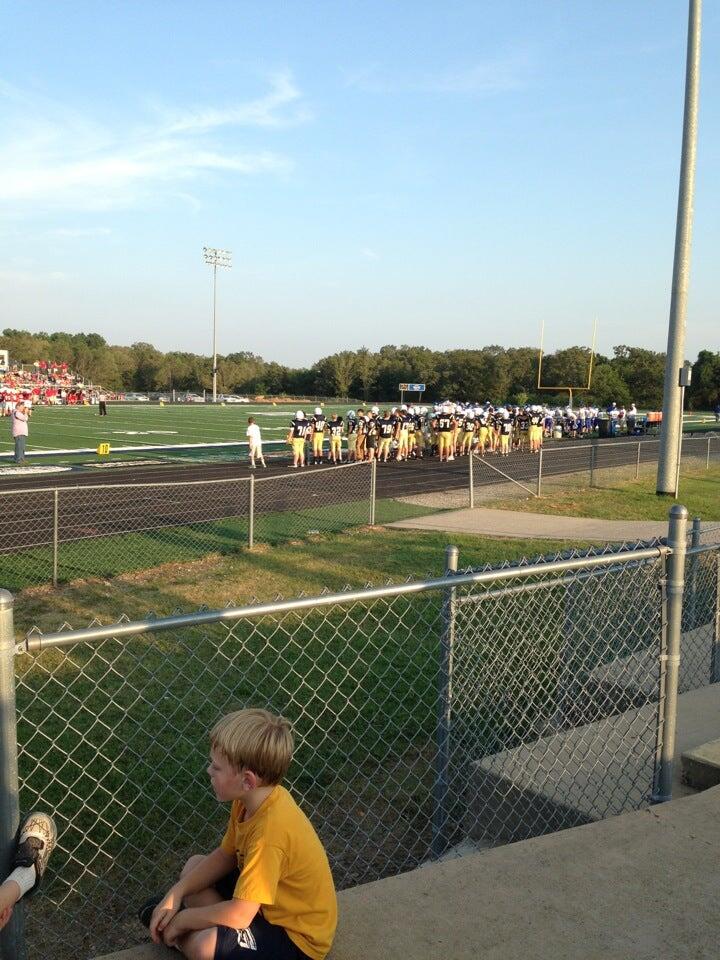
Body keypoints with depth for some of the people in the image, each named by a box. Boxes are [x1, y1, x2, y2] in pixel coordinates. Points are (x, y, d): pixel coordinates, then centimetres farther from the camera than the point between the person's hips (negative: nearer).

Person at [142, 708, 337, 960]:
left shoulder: (270, 831, -35)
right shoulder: (253, 798, -10)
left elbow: (239, 915, -31)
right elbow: (225, 855, 5)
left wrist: (183, 919, -16)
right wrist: (176, 893, -7)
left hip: (297, 938, -9)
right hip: (270, 898, 9)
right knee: (193, 866, 14)